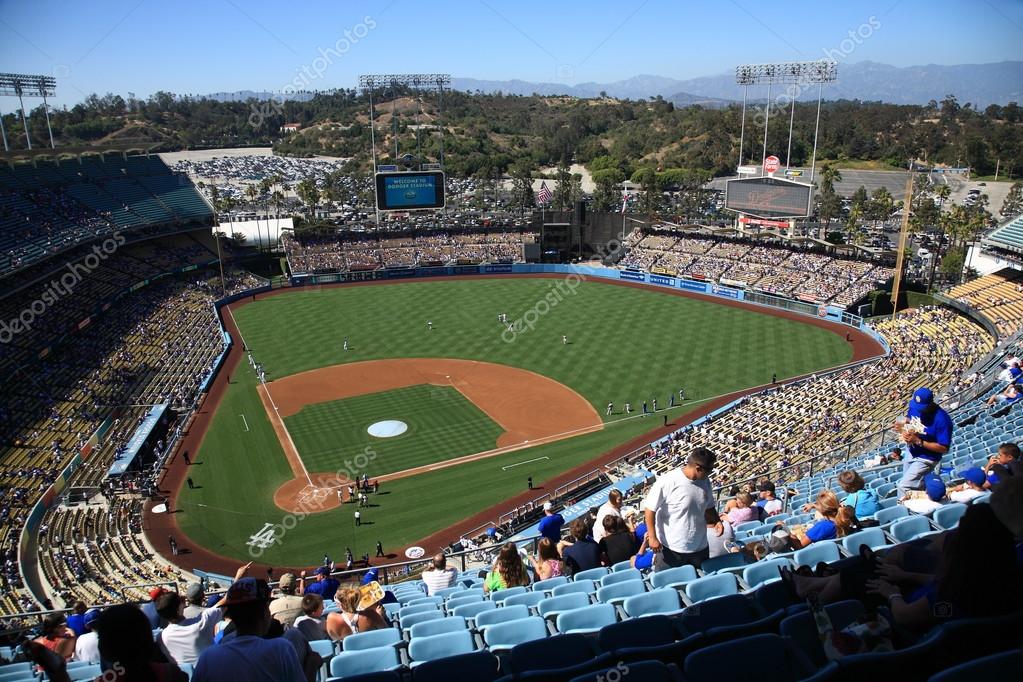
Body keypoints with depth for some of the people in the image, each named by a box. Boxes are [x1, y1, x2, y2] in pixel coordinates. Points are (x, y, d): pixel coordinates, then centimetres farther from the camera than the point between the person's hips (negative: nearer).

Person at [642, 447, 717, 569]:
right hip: (672, 549, -6)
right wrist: (652, 537, -16)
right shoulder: (667, 481, -21)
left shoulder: (705, 482, -1)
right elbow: (650, 508, -15)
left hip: (700, 548, 6)